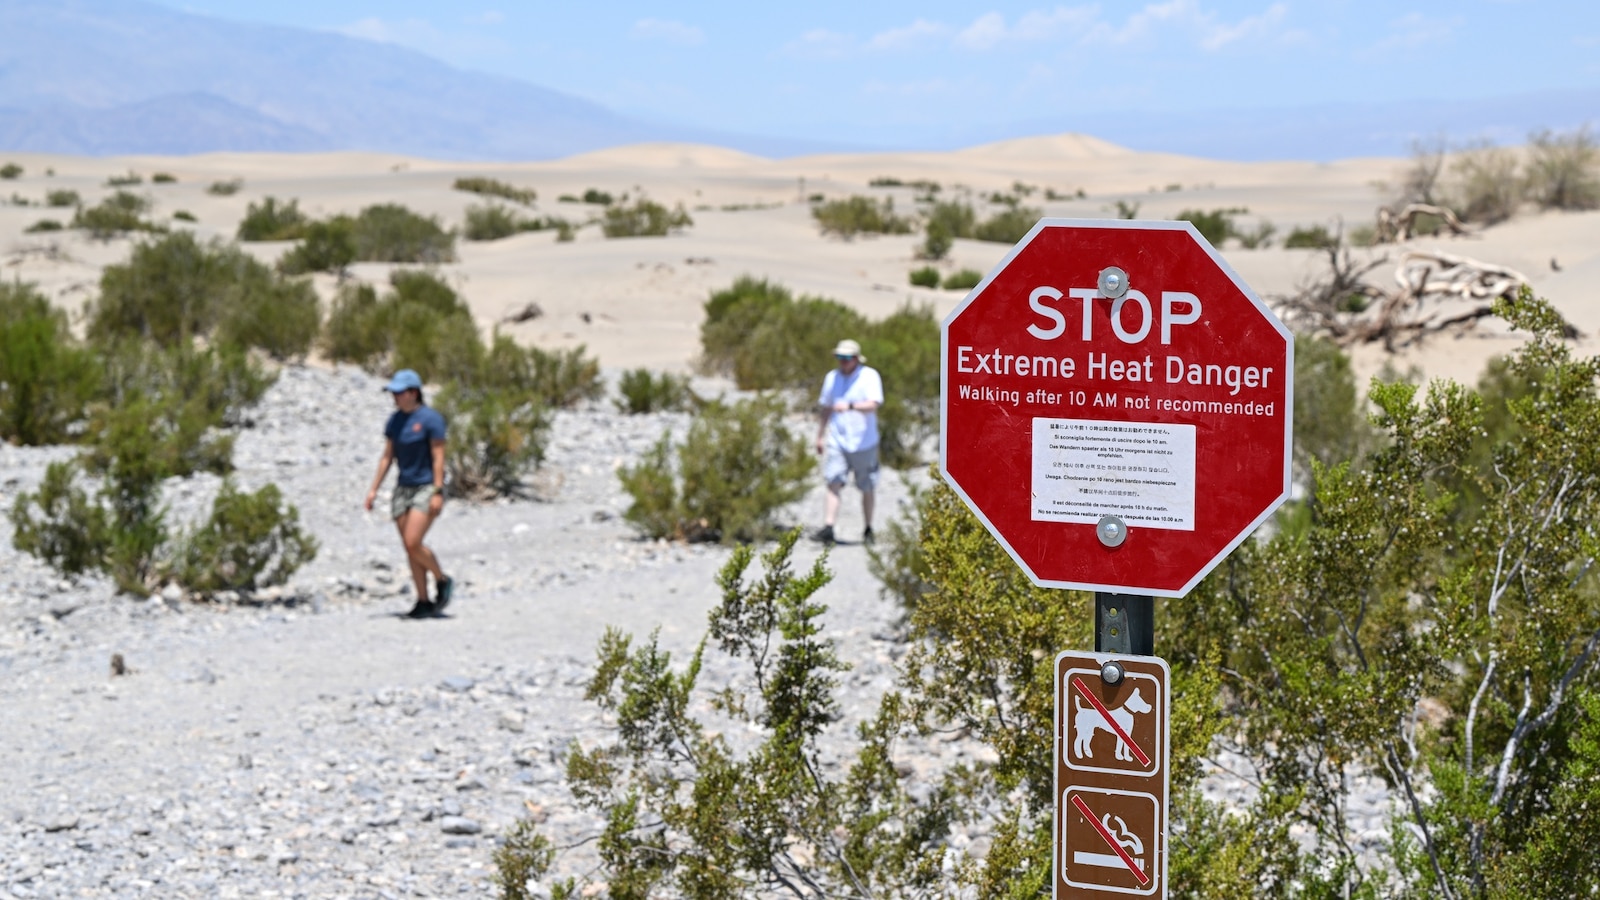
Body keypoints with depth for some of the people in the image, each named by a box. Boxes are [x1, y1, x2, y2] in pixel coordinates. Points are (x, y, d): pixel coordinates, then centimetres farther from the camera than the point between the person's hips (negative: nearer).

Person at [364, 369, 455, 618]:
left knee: (413, 543, -17)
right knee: (410, 548, 3)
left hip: (426, 488, -7)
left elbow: (438, 457, -14)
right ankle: (424, 602, 9)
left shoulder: (430, 418, -11)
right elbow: (387, 456, 12)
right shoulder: (395, 420, 9)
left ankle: (442, 581, 6)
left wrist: (438, 492, -19)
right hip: (403, 488, 7)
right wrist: (374, 489, 7)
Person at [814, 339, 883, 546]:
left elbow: (873, 405, -22)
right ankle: (828, 529, -18)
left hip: (863, 442, -3)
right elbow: (825, 408, 21)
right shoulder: (832, 378, 9)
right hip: (837, 441, 3)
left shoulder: (869, 376, -7)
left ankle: (868, 530, 21)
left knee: (866, 489, 7)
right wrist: (820, 436, 23)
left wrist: (850, 406, -37)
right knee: (834, 484, -11)